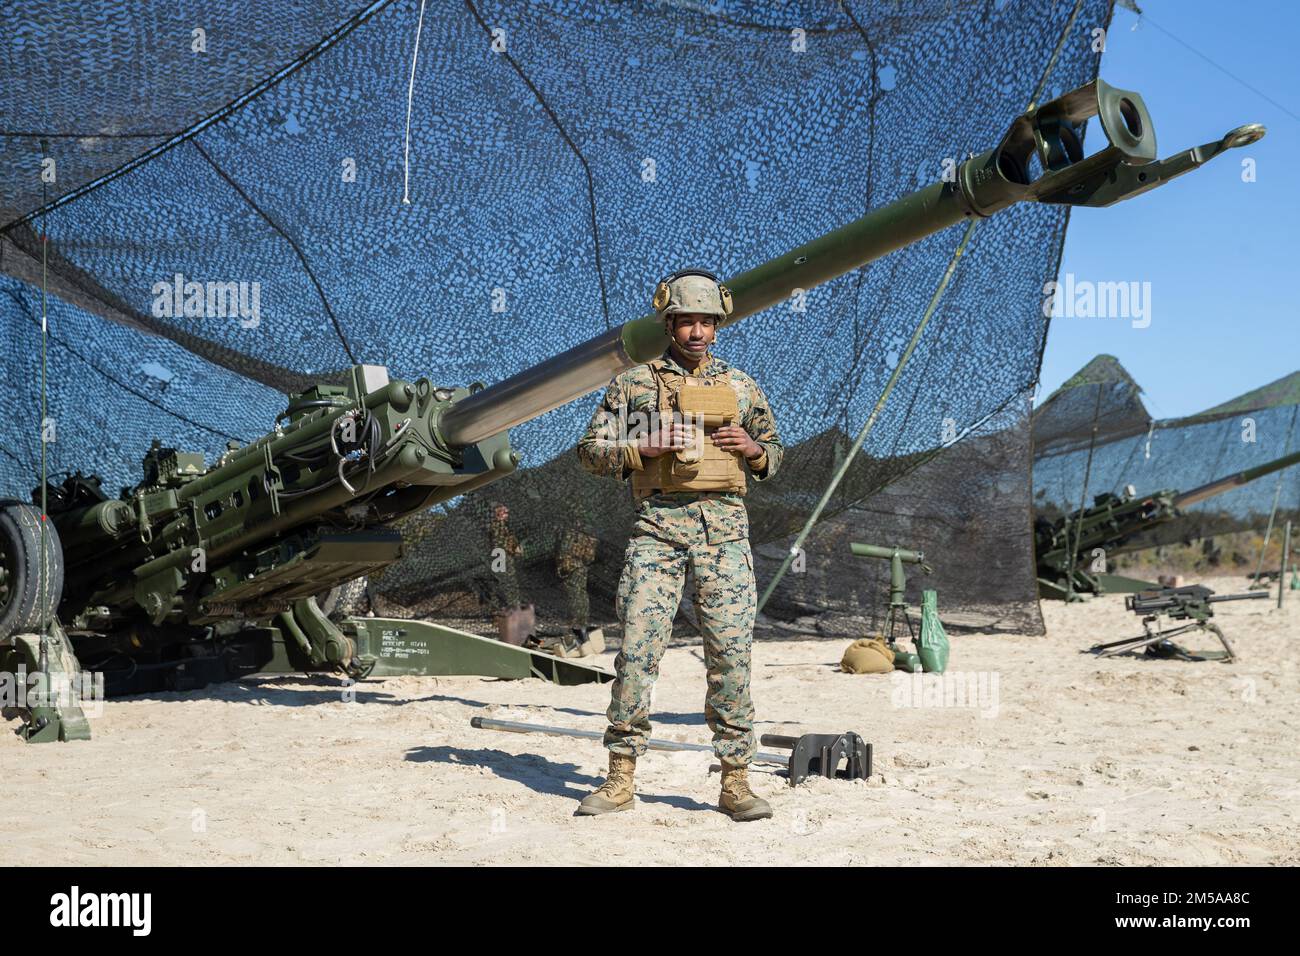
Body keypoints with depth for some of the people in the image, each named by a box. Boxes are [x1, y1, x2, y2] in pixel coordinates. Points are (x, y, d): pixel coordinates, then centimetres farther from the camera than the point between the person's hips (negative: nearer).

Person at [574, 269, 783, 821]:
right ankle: (620, 778, 5)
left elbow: (774, 455, 21)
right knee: (636, 647, -5)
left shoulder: (740, 386, 14)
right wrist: (641, 449, -9)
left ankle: (735, 782, 4)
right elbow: (590, 450, 8)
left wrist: (752, 449, -2)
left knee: (731, 651, -3)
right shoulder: (634, 384, 8)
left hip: (723, 525, 1)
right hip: (658, 523, -1)